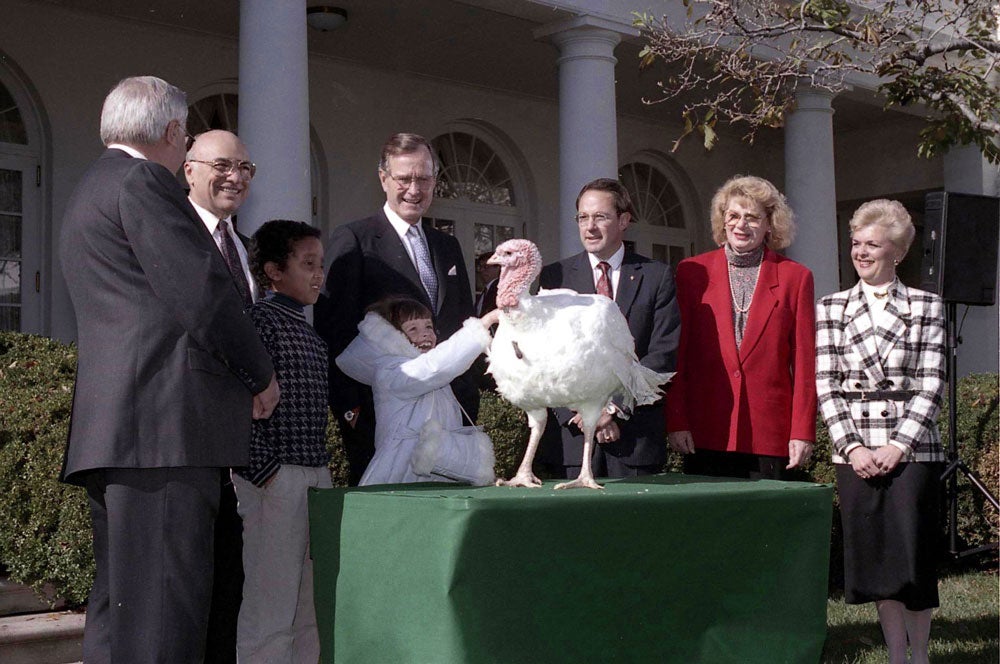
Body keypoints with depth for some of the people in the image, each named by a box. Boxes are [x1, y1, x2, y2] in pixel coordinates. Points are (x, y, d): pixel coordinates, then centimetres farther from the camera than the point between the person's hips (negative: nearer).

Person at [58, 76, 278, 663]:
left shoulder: (92, 190, 27)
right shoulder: (143, 182, -5)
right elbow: (203, 291, -13)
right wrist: (261, 374, 0)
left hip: (114, 425, 10)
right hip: (165, 422, -10)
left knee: (122, 601, 11)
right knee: (161, 613, -12)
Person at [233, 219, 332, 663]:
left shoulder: (311, 335, 18)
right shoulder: (260, 320, -8)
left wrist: (322, 468, 16)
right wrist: (262, 469, -18)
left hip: (316, 476, 9)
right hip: (276, 478, -9)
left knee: (311, 609, 13)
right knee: (270, 609, -5)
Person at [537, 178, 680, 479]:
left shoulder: (657, 276, 6)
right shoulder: (554, 276, 8)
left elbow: (664, 354, -2)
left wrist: (616, 407, -11)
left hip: (636, 435, 0)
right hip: (570, 432, 1)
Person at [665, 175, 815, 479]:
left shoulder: (794, 277, 8)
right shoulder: (692, 272, 8)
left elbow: (804, 361, 6)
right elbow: (677, 354, 6)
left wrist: (803, 431, 0)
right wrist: (676, 421, -2)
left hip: (769, 432, 0)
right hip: (705, 432, 0)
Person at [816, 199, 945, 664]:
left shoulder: (926, 307, 5)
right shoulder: (831, 309, 9)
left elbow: (931, 384, -2)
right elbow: (826, 385, 3)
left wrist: (899, 445, -12)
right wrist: (852, 447, -8)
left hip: (913, 449, -1)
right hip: (856, 452, 2)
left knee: (913, 554, -1)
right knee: (873, 555, 5)